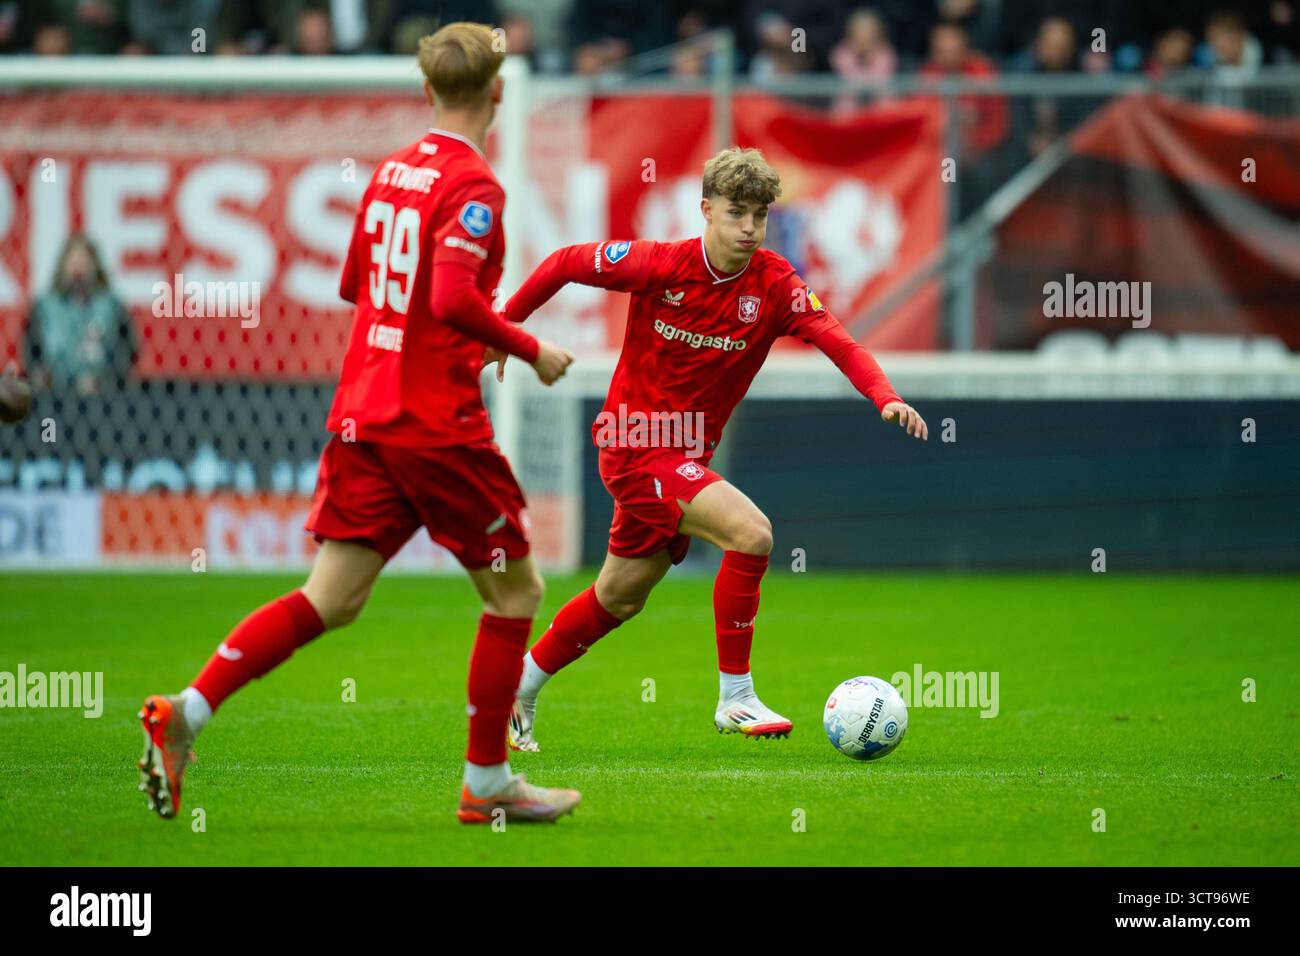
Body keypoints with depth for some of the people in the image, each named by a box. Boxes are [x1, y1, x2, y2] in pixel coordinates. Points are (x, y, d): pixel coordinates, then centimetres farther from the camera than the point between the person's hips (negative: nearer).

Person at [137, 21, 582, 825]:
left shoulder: (391, 172, 13)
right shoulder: (473, 186, -12)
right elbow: (455, 300, -25)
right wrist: (531, 350, -10)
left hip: (363, 418, 7)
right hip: (440, 424, -7)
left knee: (332, 600, 4)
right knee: (515, 589, 9)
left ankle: (186, 713, -12)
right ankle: (487, 783, 12)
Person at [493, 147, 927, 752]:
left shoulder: (774, 284, -7)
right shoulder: (659, 265, -14)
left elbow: (836, 342, -20)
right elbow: (565, 264, -2)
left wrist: (885, 396, -37)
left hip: (690, 454, 6)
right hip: (637, 444, -6)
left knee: (620, 598, 16)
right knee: (751, 532, -23)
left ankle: (515, 691, 35)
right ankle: (735, 697, -15)